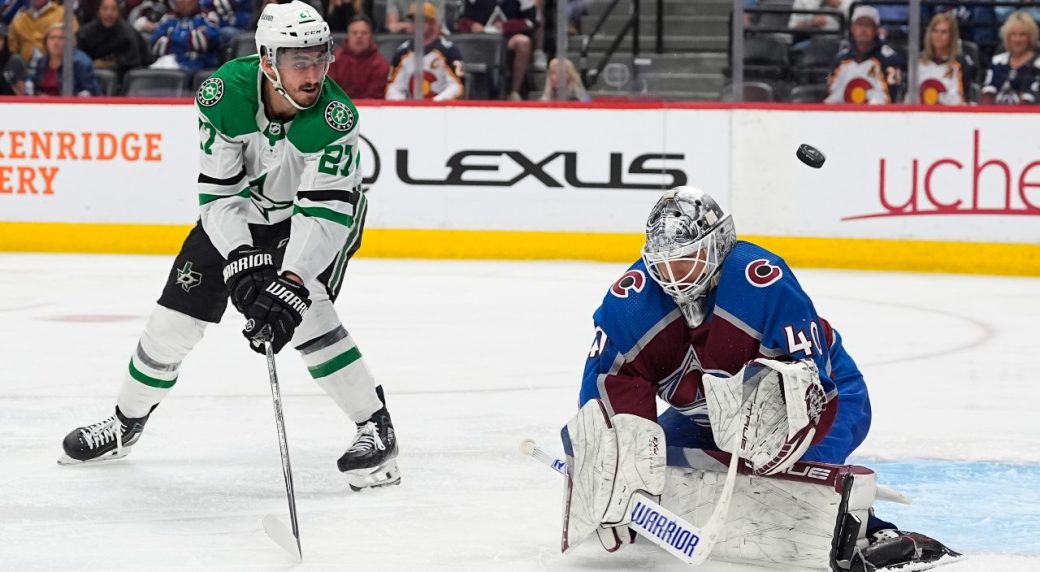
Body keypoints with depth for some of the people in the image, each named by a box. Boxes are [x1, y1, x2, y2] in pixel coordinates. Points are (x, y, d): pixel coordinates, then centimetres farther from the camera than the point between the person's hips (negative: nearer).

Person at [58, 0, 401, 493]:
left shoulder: (336, 118, -35)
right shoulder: (223, 94, -29)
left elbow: (323, 212, -38)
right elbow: (219, 192, -24)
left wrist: (290, 286, -48)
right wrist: (241, 262, -36)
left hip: (319, 211, -3)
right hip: (239, 208, 3)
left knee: (303, 312, -27)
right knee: (176, 317, 4)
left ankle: (376, 430, -16)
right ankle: (127, 422, 29)